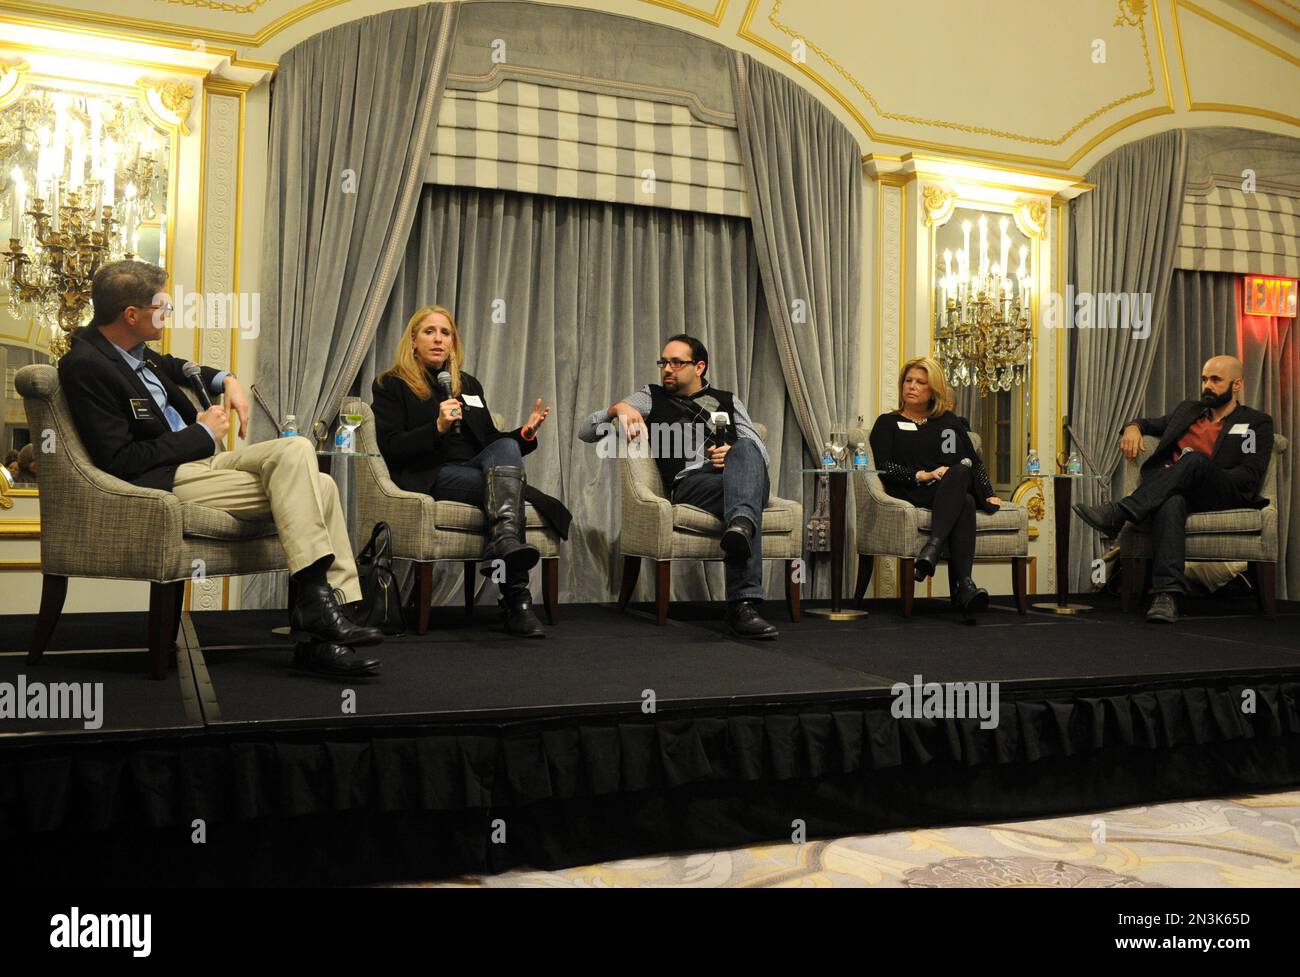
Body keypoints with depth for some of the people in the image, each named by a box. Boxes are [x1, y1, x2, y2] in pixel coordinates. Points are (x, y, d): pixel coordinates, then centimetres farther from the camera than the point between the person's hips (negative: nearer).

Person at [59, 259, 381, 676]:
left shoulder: (133, 349, 11)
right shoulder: (85, 365, -15)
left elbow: (173, 367, 36)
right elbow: (119, 462, -19)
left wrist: (227, 380, 17)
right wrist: (203, 433, -11)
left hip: (198, 458, 9)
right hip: (162, 481, -9)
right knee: (296, 485, -22)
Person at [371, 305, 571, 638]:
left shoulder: (469, 385, 26)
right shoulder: (391, 385, 9)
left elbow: (494, 441, 22)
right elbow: (391, 448, -4)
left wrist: (525, 433, 0)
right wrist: (437, 427, -20)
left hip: (478, 468, 5)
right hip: (430, 476, -5)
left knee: (506, 446, -31)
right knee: (508, 487, -32)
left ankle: (505, 542, -52)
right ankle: (517, 600, -43)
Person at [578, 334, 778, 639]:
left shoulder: (727, 401, 31)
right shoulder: (651, 398, 25)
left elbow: (761, 452, 21)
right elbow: (586, 432, 18)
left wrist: (736, 455, -4)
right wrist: (618, 408, -4)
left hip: (736, 476, 2)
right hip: (690, 482, -2)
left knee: (746, 448, -36)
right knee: (746, 498, -37)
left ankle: (740, 526, -64)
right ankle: (743, 604, -52)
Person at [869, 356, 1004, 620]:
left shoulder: (949, 421, 29)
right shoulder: (887, 423, 19)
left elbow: (975, 462, 20)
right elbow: (884, 468, 3)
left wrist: (987, 494, 3)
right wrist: (923, 475, -11)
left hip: (957, 489, 3)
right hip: (911, 494, -3)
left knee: (961, 471, -37)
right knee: (964, 502, -36)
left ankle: (931, 549, -55)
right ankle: (964, 585, -52)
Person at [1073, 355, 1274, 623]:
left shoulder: (1257, 423, 15)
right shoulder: (1187, 410, 29)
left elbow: (1251, 477, 2)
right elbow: (1150, 423, 40)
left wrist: (1197, 475, -10)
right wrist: (1133, 427, 13)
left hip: (1221, 496, -2)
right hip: (1175, 492, 2)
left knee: (1195, 458, -36)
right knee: (1170, 503, -38)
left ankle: (1117, 514, -45)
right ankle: (1167, 594, -54)